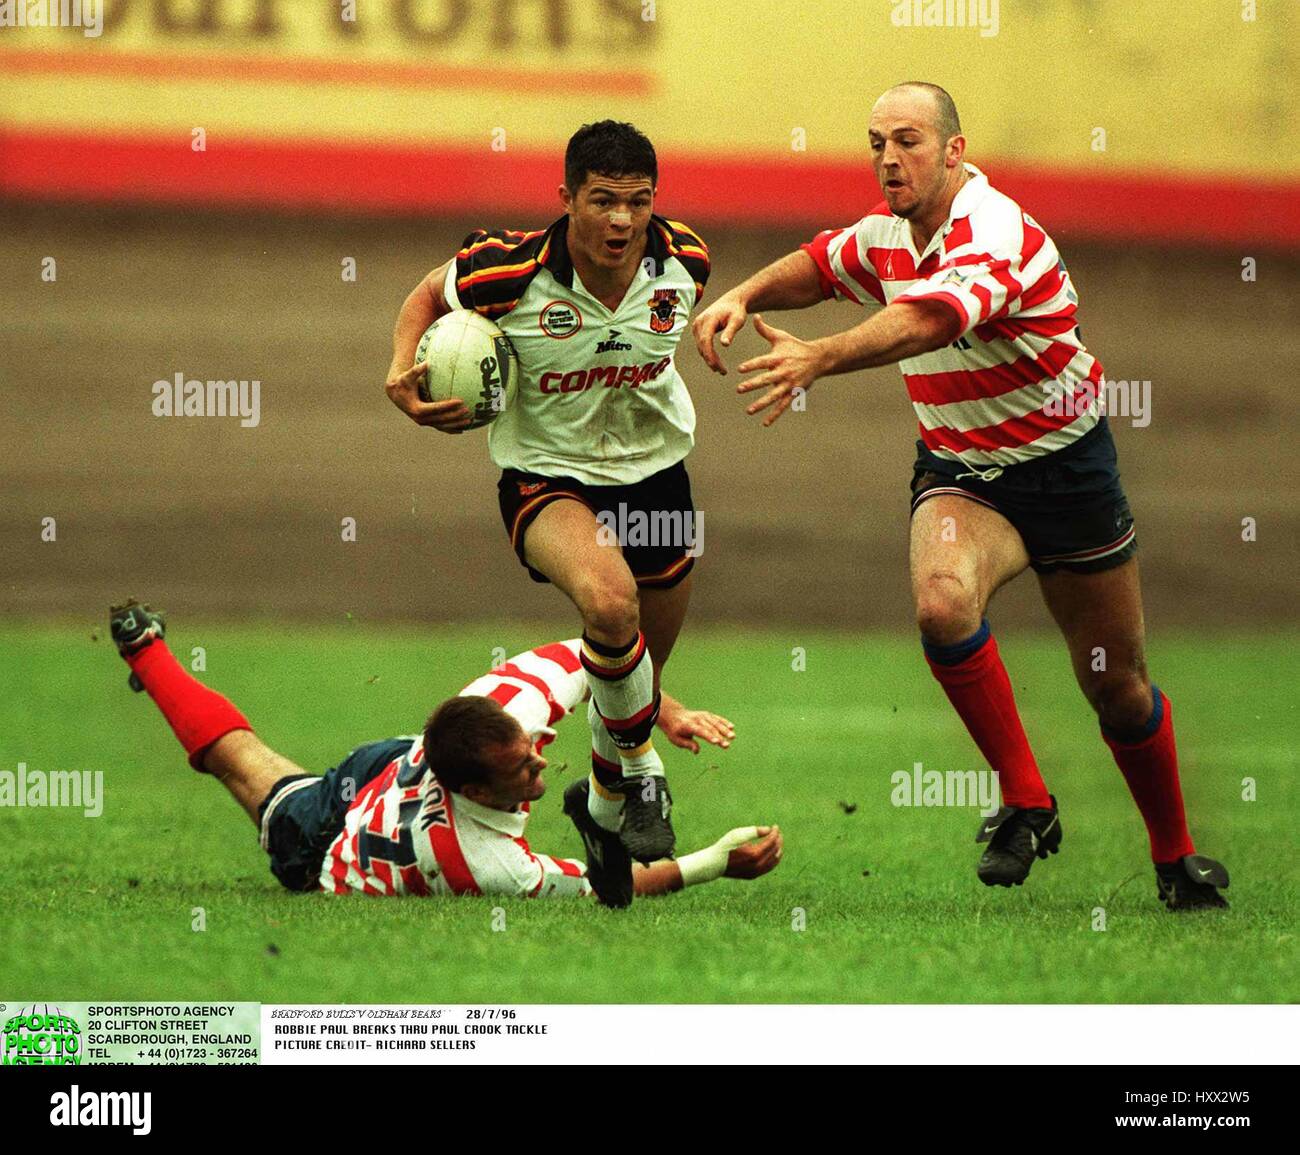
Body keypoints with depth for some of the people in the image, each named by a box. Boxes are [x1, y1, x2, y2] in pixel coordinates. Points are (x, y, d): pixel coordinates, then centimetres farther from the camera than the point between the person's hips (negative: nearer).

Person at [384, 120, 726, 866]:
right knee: (609, 598, -35)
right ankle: (640, 768, -9)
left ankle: (611, 791, 49)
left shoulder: (686, 262, -14)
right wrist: (403, 374, -18)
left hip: (654, 466, 4)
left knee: (642, 678, 16)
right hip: (546, 476, -4)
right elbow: (429, 296, 0)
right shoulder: (508, 271, -24)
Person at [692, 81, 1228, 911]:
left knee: (1115, 685, 6)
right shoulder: (886, 234, -2)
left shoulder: (995, 236, -26)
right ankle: (1025, 803, -16)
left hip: (1064, 467, -5)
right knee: (942, 601, -30)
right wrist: (744, 297, -3)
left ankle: (1176, 857, 29)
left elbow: (928, 320, -44)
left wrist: (821, 358, -59)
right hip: (958, 472, 5)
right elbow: (817, 267, 19)